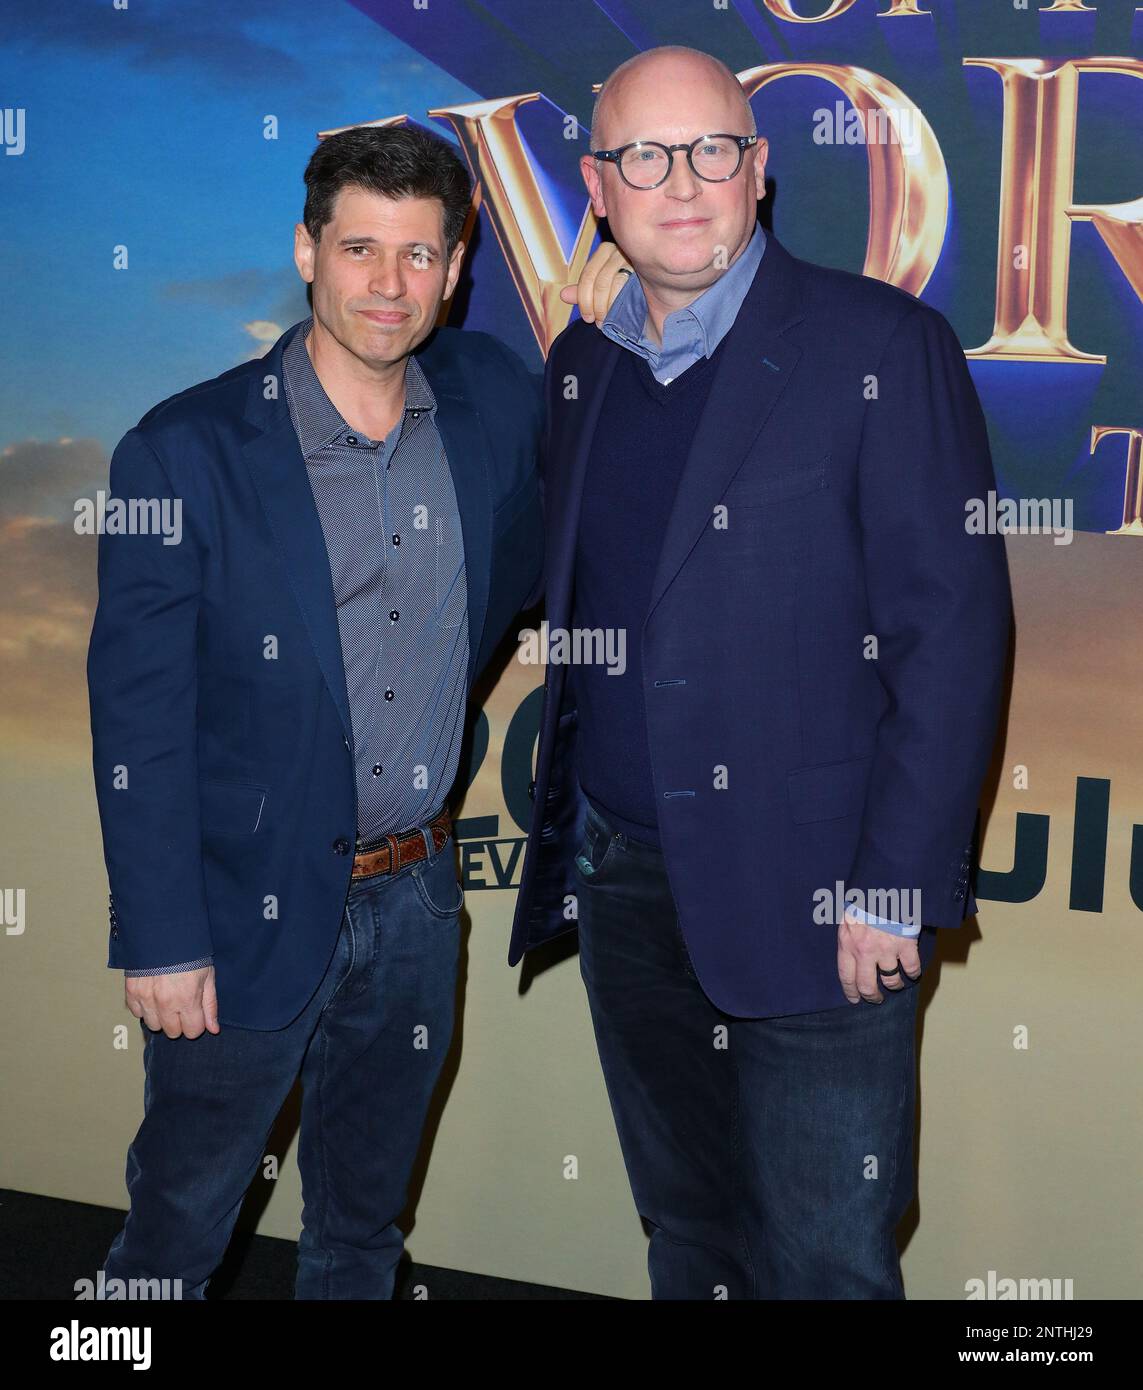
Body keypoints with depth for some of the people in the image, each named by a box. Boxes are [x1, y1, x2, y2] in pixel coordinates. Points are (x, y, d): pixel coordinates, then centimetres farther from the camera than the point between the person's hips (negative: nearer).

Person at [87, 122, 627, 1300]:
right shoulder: (186, 451, -13)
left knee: (362, 1230, 23)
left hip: (417, 897, 4)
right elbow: (137, 716, -11)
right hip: (247, 908, -3)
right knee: (177, 1228, 15)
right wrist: (160, 939, -11)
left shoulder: (493, 399, -1)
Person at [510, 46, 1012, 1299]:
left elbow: (953, 628, -11)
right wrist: (564, 837, 10)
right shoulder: (579, 367, 11)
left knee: (824, 1260, 3)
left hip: (807, 896, -5)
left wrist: (897, 885, -14)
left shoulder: (883, 349, -8)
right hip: (623, 880, 6)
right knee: (684, 1235, 19)